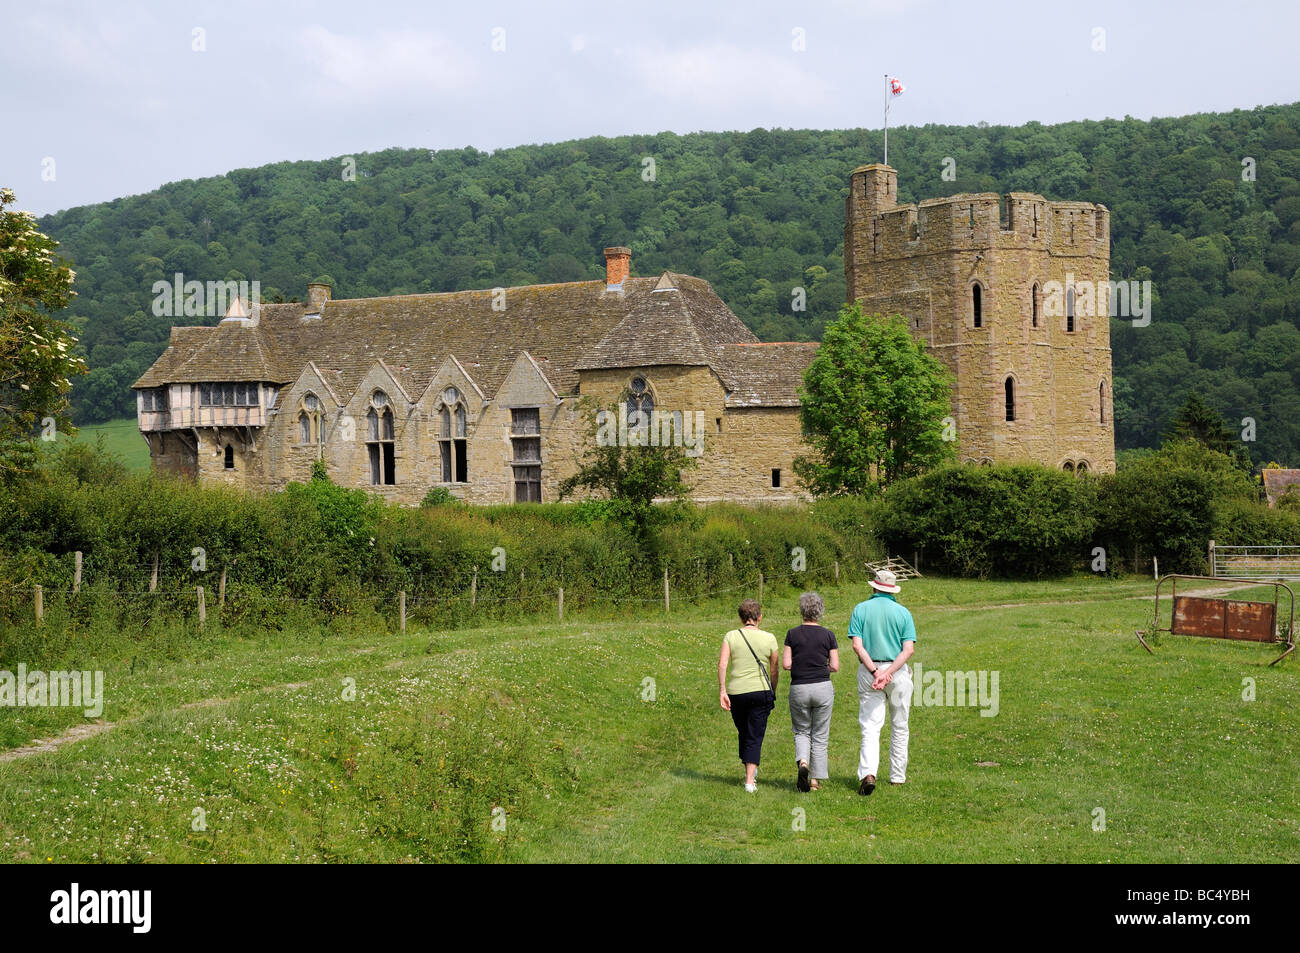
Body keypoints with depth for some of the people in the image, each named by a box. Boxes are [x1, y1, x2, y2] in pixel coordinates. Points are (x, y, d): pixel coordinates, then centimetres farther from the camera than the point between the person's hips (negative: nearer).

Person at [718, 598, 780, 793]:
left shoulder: (731, 636, 2)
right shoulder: (769, 638, 1)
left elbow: (722, 664, -8)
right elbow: (775, 671, 4)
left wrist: (722, 691, -7)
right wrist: (773, 693, 17)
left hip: (736, 692, 1)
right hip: (761, 690, -1)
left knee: (743, 733, 20)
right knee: (755, 736, 1)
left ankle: (749, 771, 35)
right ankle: (750, 780, -9)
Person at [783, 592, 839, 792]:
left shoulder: (793, 634, -3)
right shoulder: (828, 635, -2)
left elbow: (786, 664, -6)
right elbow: (835, 666, -3)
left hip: (799, 689, 0)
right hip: (823, 687, 0)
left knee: (802, 731, 16)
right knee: (820, 736, 10)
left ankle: (802, 762, -12)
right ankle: (816, 779, 9)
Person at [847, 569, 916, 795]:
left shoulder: (861, 609, 0)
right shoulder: (902, 613, 1)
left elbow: (857, 646, -10)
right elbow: (909, 649, -10)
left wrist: (875, 671, -14)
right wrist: (888, 673, -15)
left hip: (868, 672, 0)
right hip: (898, 673, 0)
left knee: (870, 726, -4)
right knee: (899, 726, 14)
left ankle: (868, 773, -23)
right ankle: (897, 776, 21)